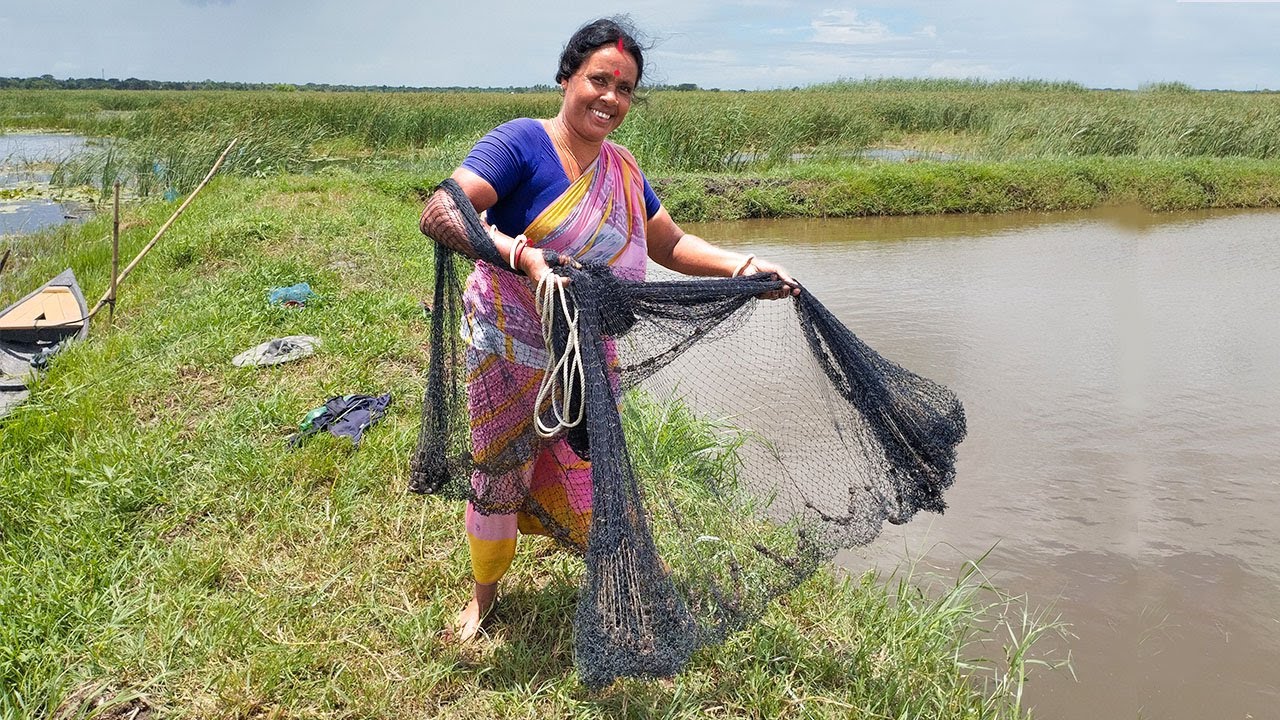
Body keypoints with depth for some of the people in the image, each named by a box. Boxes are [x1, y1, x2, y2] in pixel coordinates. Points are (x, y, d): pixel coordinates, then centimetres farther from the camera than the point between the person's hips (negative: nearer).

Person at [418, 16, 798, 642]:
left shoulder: (623, 171, 5)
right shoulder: (522, 143, -17)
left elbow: (671, 244, 14)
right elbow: (439, 213, -30)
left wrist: (742, 266, -1)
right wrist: (522, 254, -45)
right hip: (510, 351, -5)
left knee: (598, 475, 16)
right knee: (499, 476, 10)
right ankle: (484, 592, 36)